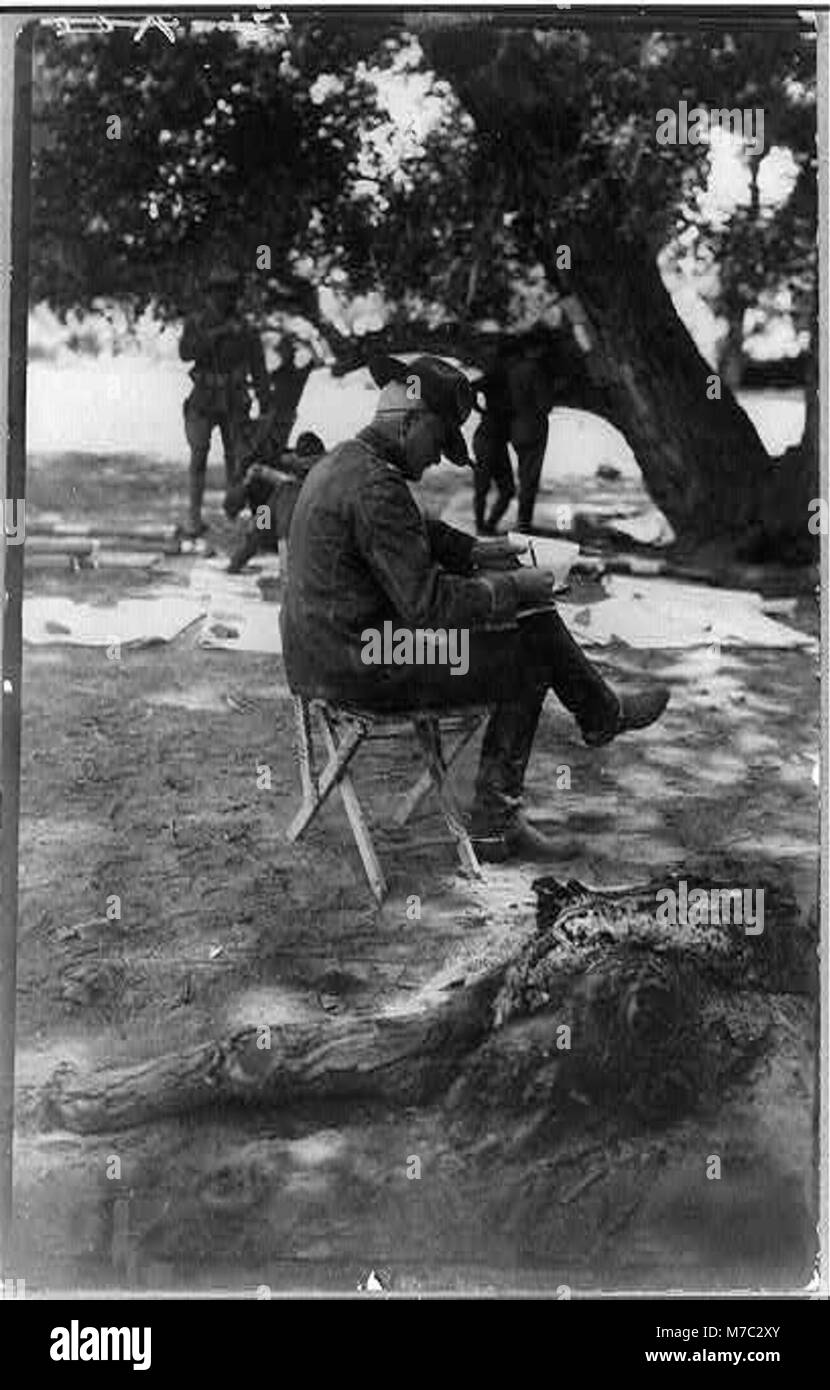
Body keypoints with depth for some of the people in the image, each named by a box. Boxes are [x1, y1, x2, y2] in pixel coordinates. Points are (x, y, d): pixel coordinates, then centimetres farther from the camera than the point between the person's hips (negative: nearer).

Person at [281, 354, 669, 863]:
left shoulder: (341, 461, 10)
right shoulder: (376, 487, -23)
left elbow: (416, 535, 28)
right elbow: (428, 605, -24)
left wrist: (474, 550, 15)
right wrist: (512, 587, -12)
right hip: (362, 672, -10)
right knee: (529, 658, -2)